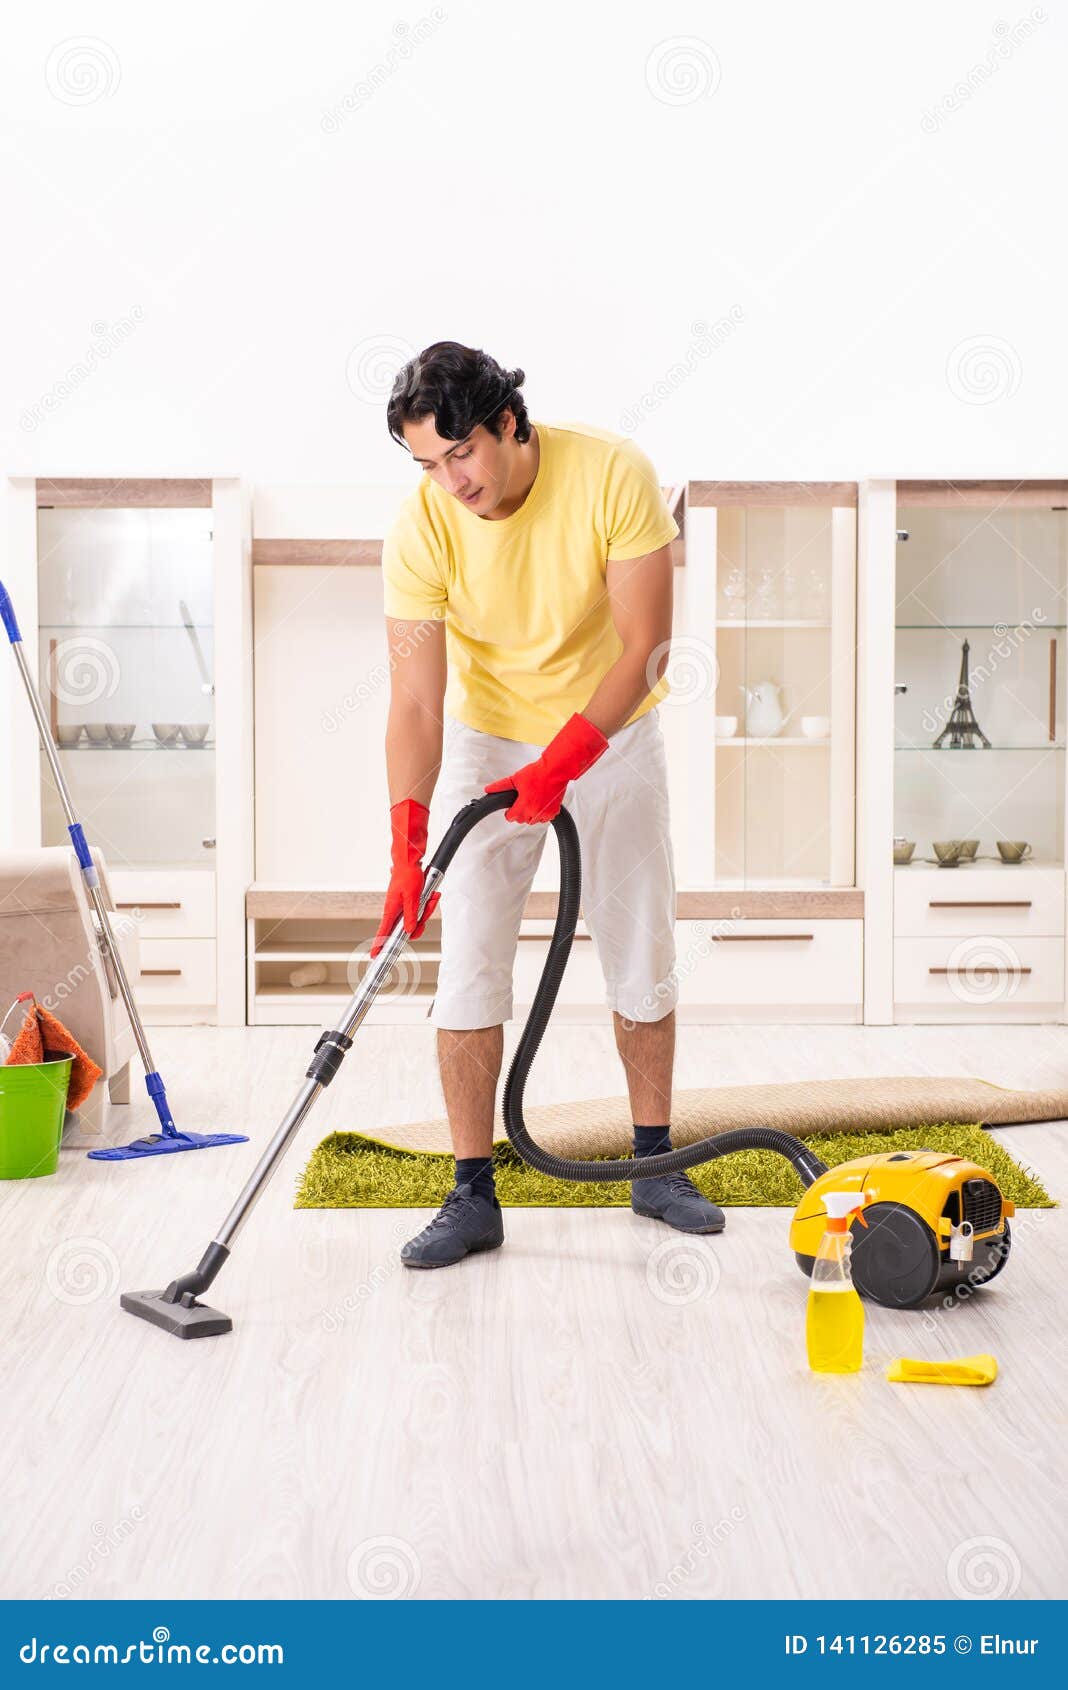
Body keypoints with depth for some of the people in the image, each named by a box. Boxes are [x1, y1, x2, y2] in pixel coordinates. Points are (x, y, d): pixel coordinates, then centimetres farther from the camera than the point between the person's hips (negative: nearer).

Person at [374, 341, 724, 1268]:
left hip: (614, 734, 0)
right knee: (470, 969, -6)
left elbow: (644, 648, -23)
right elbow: (416, 701, -23)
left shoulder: (613, 473, -25)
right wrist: (407, 839, -33)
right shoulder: (422, 527, -22)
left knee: (644, 956, 7)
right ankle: (474, 1196, 4)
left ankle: (656, 1165, 23)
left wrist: (562, 760, -32)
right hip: (487, 741, 0)